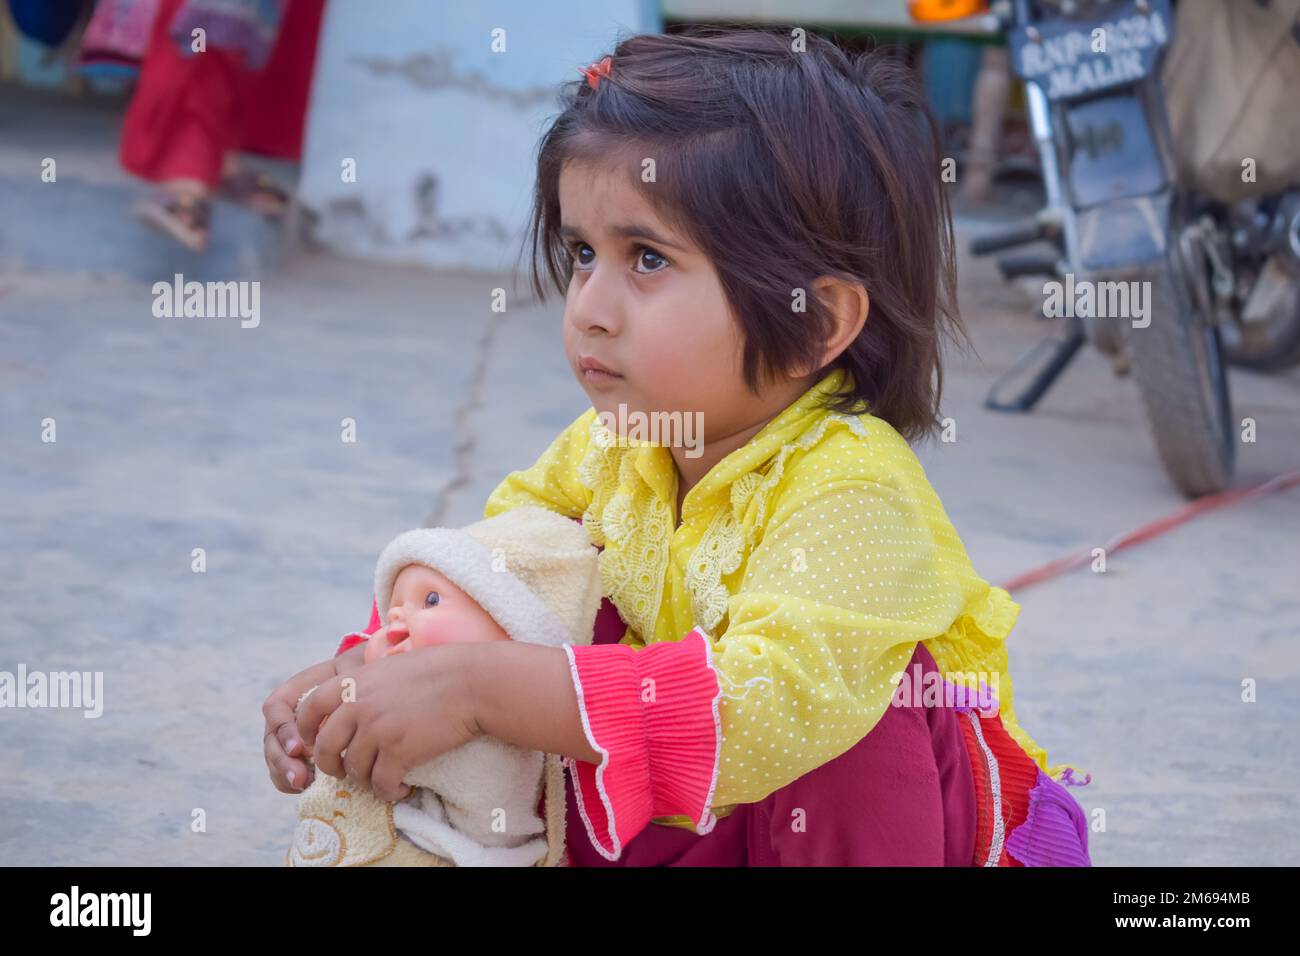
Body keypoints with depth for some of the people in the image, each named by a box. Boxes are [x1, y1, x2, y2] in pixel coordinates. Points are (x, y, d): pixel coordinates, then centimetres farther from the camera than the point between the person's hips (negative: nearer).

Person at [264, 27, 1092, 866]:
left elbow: (776, 702, -48)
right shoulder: (606, 449, -7)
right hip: (699, 824, 6)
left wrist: (477, 688, -48)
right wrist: (363, 675, -19)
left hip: (902, 823, -6)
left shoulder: (854, 491, -33)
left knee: (850, 690, -34)